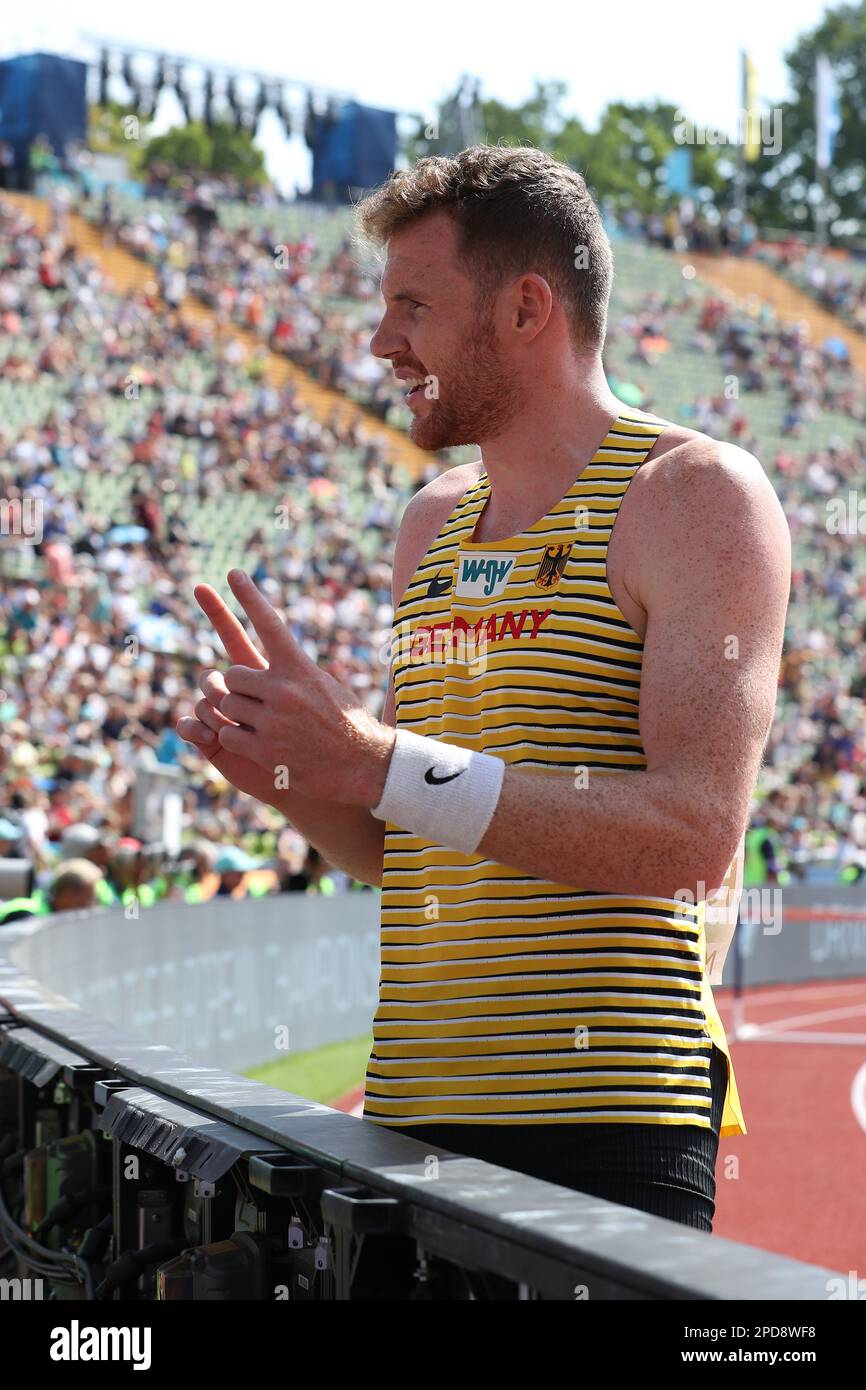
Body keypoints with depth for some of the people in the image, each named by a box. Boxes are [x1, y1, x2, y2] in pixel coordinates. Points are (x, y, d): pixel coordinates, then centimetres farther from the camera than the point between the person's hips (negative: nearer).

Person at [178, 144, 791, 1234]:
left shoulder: (694, 495, -5)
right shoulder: (434, 525, 16)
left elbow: (694, 836, -18)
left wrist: (377, 762, -21)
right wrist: (291, 780, -1)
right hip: (412, 1110, 7)